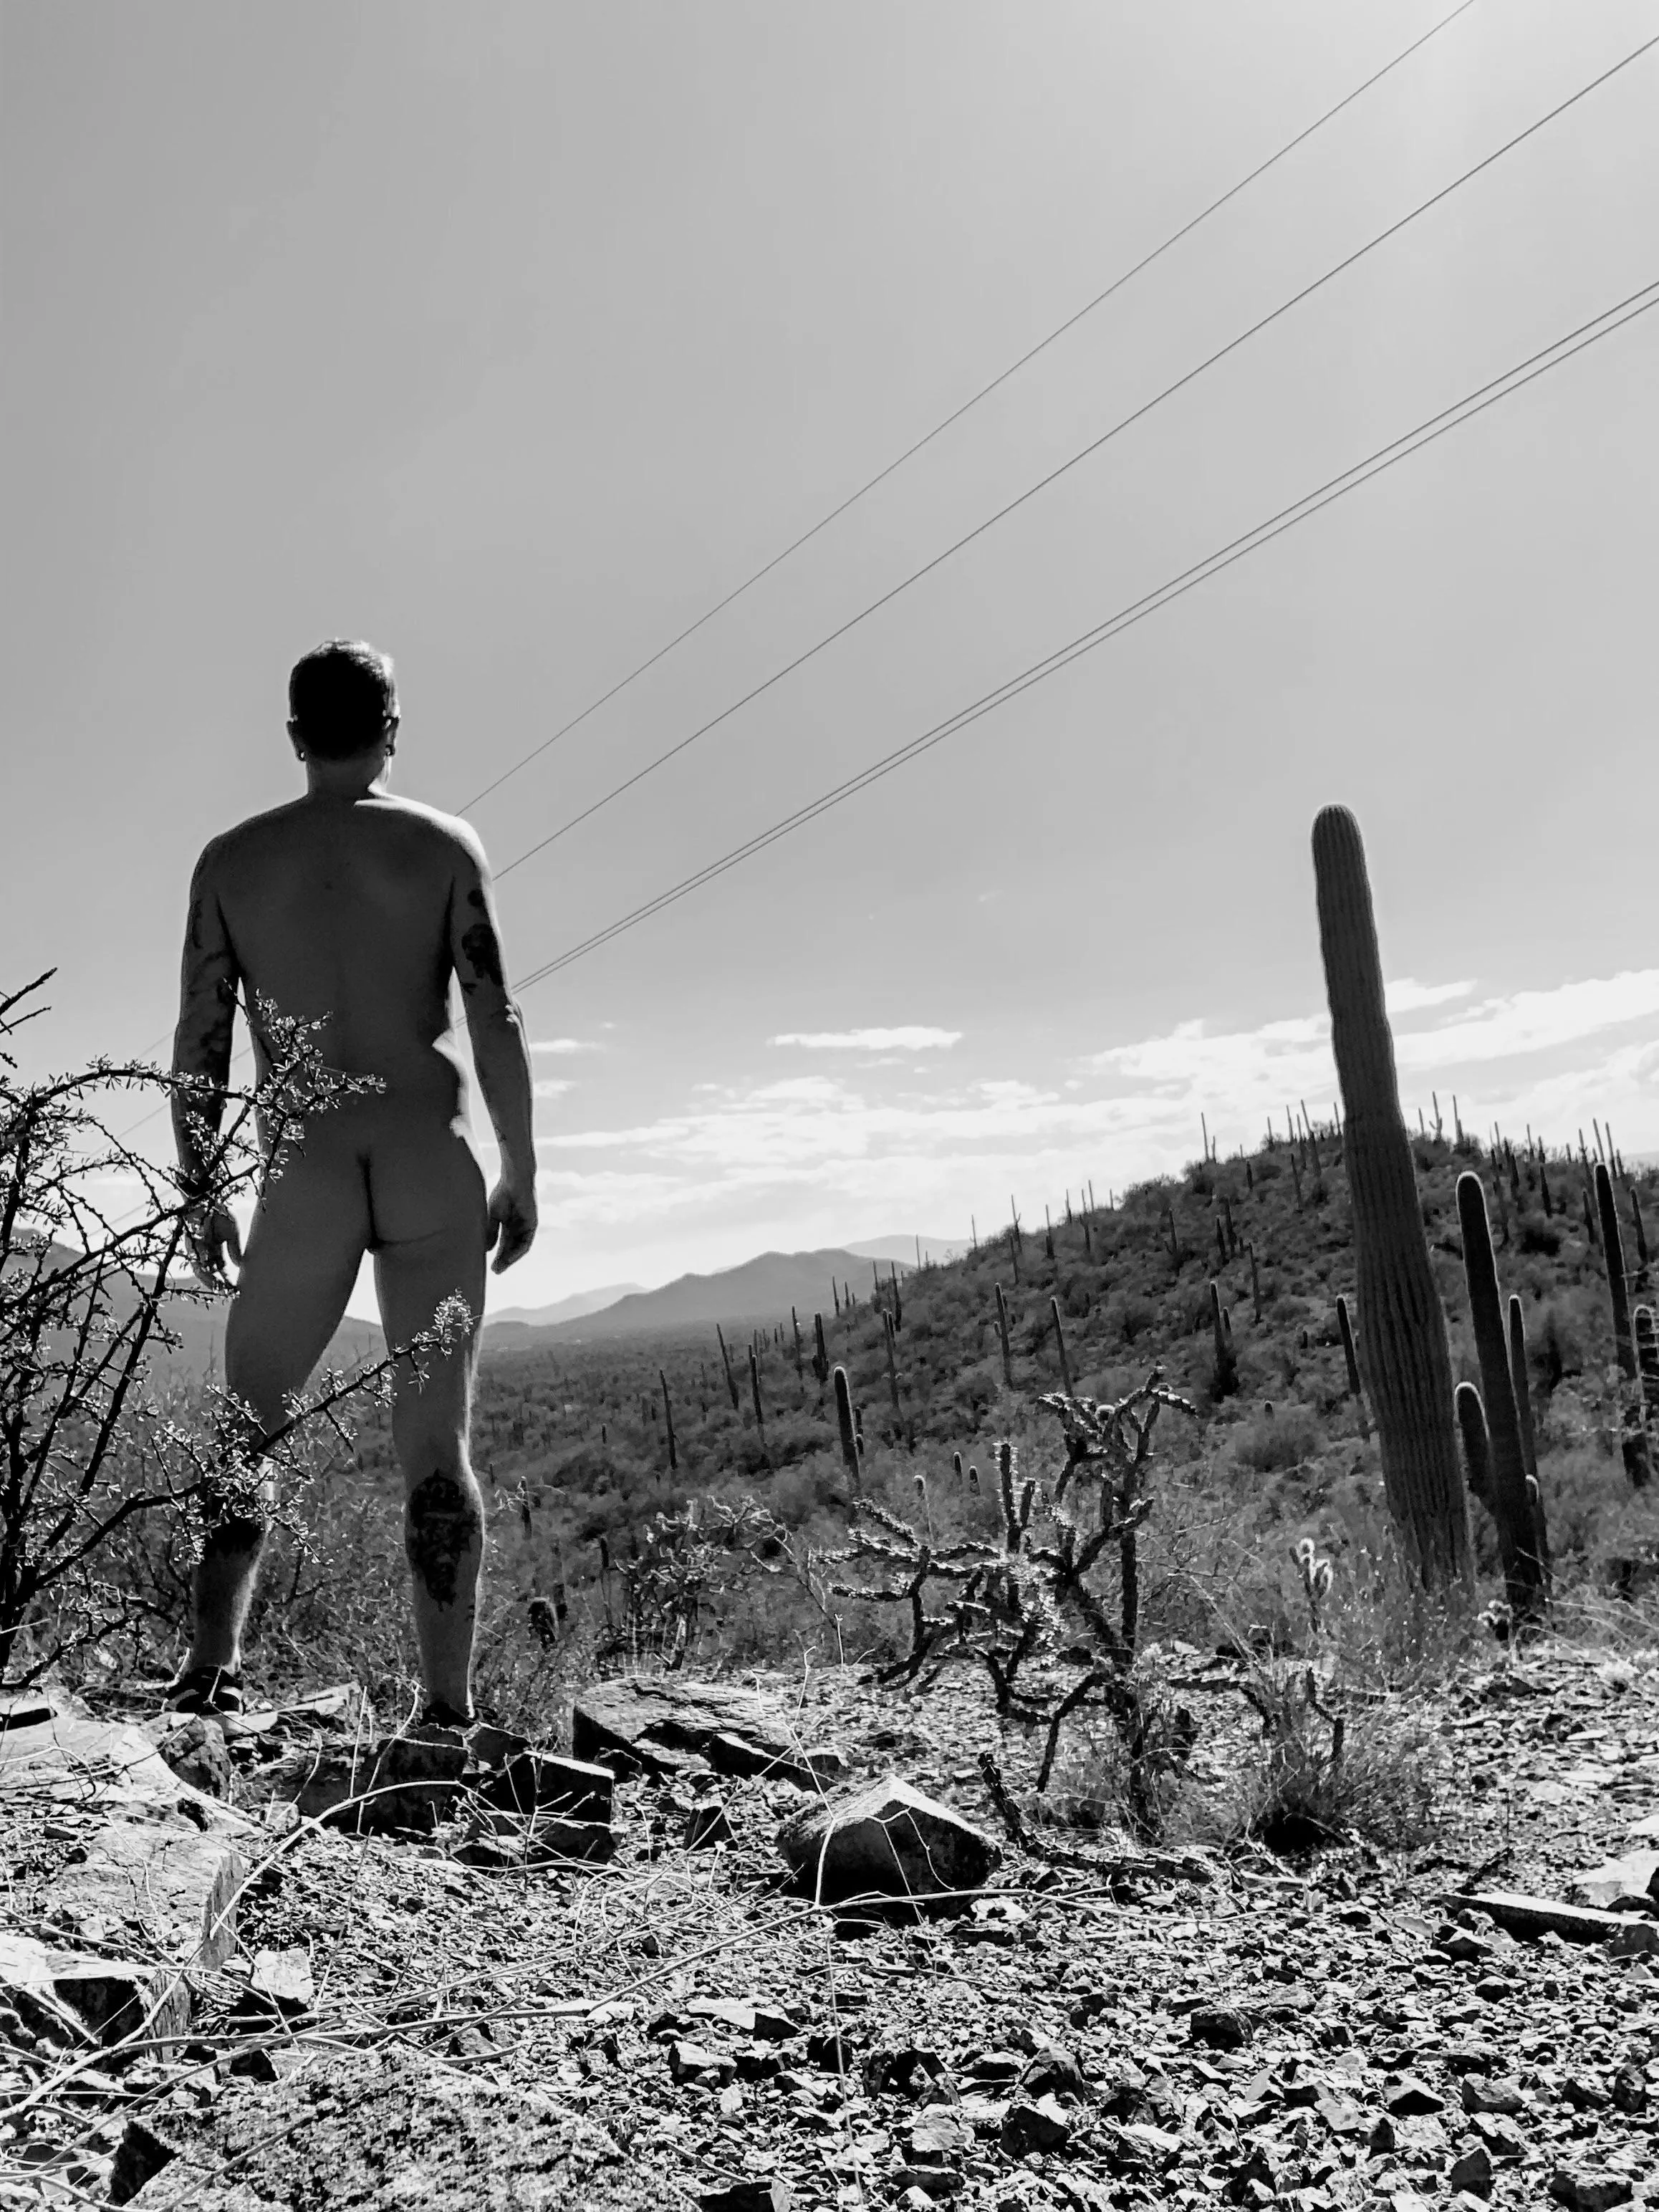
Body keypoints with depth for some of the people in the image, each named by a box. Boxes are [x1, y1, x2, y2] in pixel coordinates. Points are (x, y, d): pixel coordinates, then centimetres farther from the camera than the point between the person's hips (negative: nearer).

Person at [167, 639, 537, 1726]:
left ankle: (215, 1662, 2)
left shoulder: (231, 860, 9)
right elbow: (497, 1020, -3)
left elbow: (201, 1044, 5)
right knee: (436, 1446, 5)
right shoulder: (446, 844, 6)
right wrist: (521, 1175, 2)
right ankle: (450, 1708, 4)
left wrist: (199, 1195, 13)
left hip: (306, 1180, 1)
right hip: (435, 1167, 0)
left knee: (245, 1430, 17)